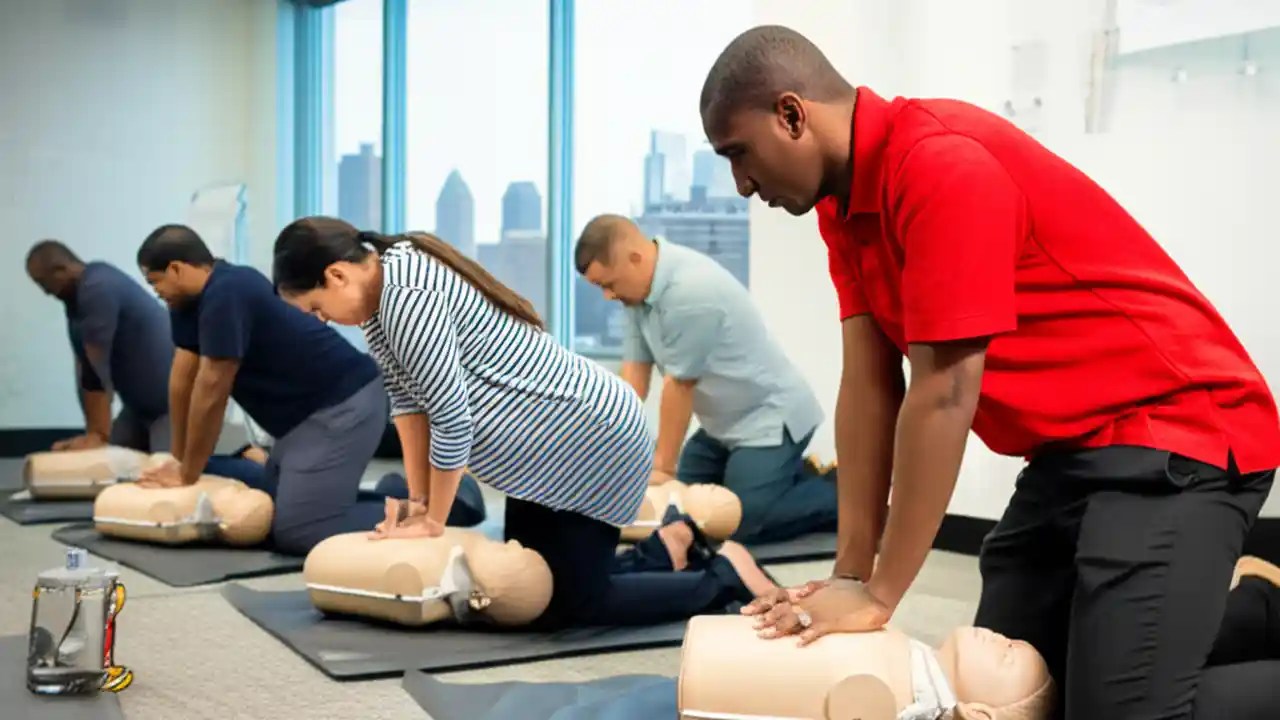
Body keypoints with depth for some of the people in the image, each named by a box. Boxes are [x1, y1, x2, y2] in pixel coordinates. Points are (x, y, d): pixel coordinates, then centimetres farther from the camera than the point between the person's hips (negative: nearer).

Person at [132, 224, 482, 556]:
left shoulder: (225, 295, -20)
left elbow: (211, 392, -17)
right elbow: (183, 380, 14)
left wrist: (187, 476, -7)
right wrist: (178, 460, 17)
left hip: (344, 406, -10)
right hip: (311, 412, 10)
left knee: (295, 530, -16)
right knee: (269, 512, 11)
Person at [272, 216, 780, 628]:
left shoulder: (405, 296, -26)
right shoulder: (380, 292, 5)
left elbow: (451, 419, -26)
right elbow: (407, 400, 7)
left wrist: (432, 524, -15)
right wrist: (416, 502, 2)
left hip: (590, 440, -10)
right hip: (554, 444, 10)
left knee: (575, 602, -3)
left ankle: (727, 578, 10)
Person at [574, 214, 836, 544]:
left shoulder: (691, 292, -30)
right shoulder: (640, 286, -3)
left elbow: (680, 385, -23)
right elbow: (634, 370, -4)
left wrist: (663, 467, -14)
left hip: (769, 418, -9)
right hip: (725, 422, 9)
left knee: (742, 521, -19)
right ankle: (790, 472, 24)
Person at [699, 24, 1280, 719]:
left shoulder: (938, 163, -23)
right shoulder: (845, 197, 6)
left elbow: (943, 395, -23)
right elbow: (869, 387, 2)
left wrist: (879, 595, -16)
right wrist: (850, 572, -2)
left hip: (1176, 430, -9)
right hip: (1070, 448, 9)